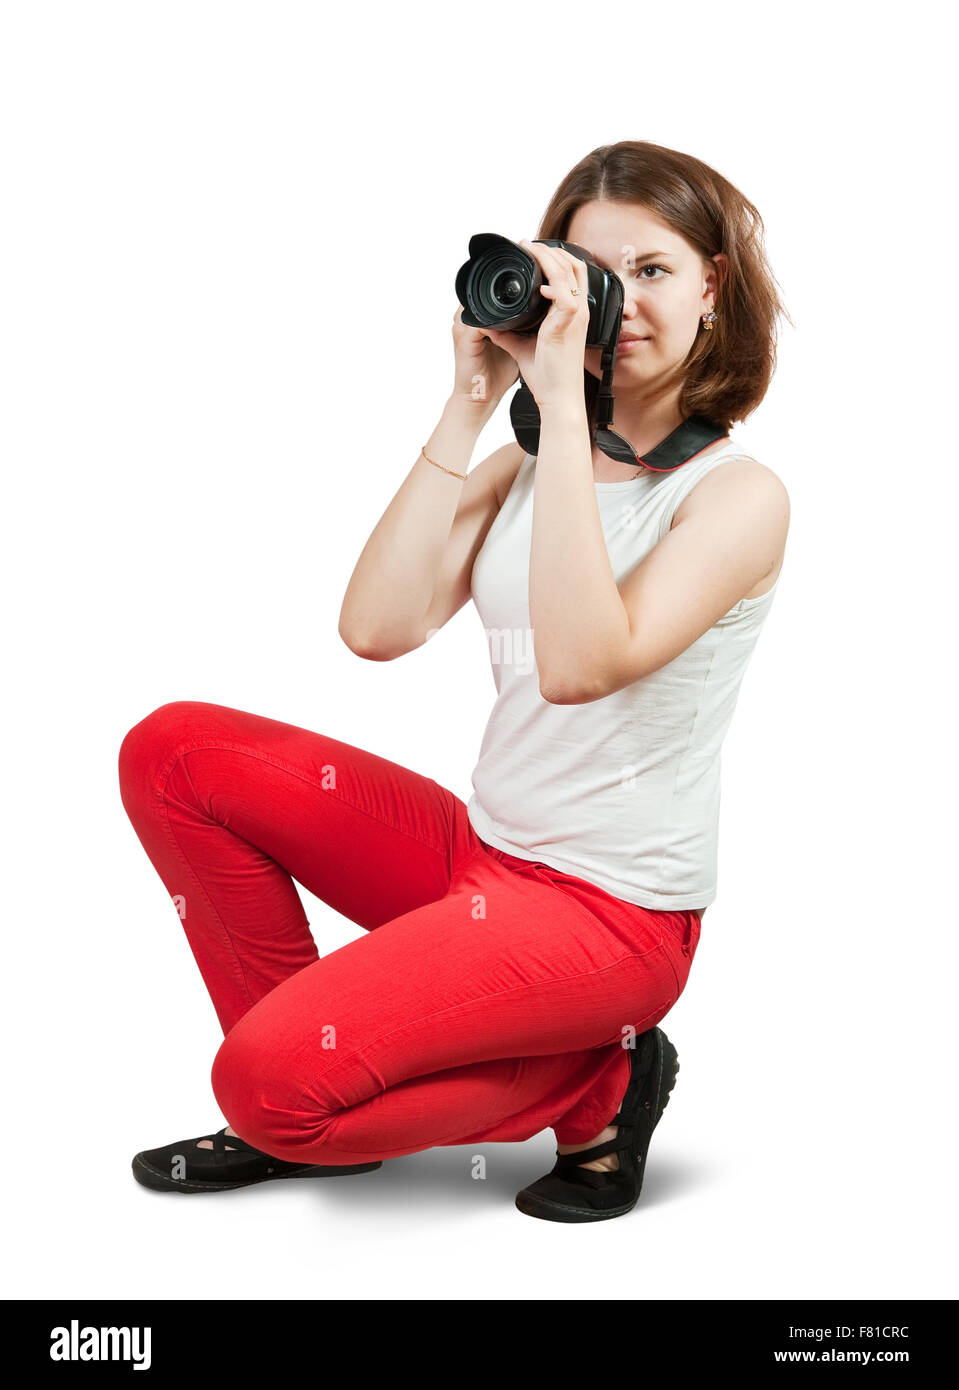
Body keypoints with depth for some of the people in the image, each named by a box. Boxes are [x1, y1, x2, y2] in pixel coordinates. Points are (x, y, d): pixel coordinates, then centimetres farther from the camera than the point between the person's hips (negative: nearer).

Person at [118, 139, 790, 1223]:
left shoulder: (740, 493, -12)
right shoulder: (526, 467, 7)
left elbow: (582, 663, -30)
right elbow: (376, 627, -9)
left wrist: (563, 400, -27)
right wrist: (470, 405, -9)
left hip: (610, 910, -7)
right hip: (482, 851, 7)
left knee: (272, 1078, -21)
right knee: (173, 752, -1)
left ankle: (594, 1088, 2)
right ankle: (303, 1113, 8)